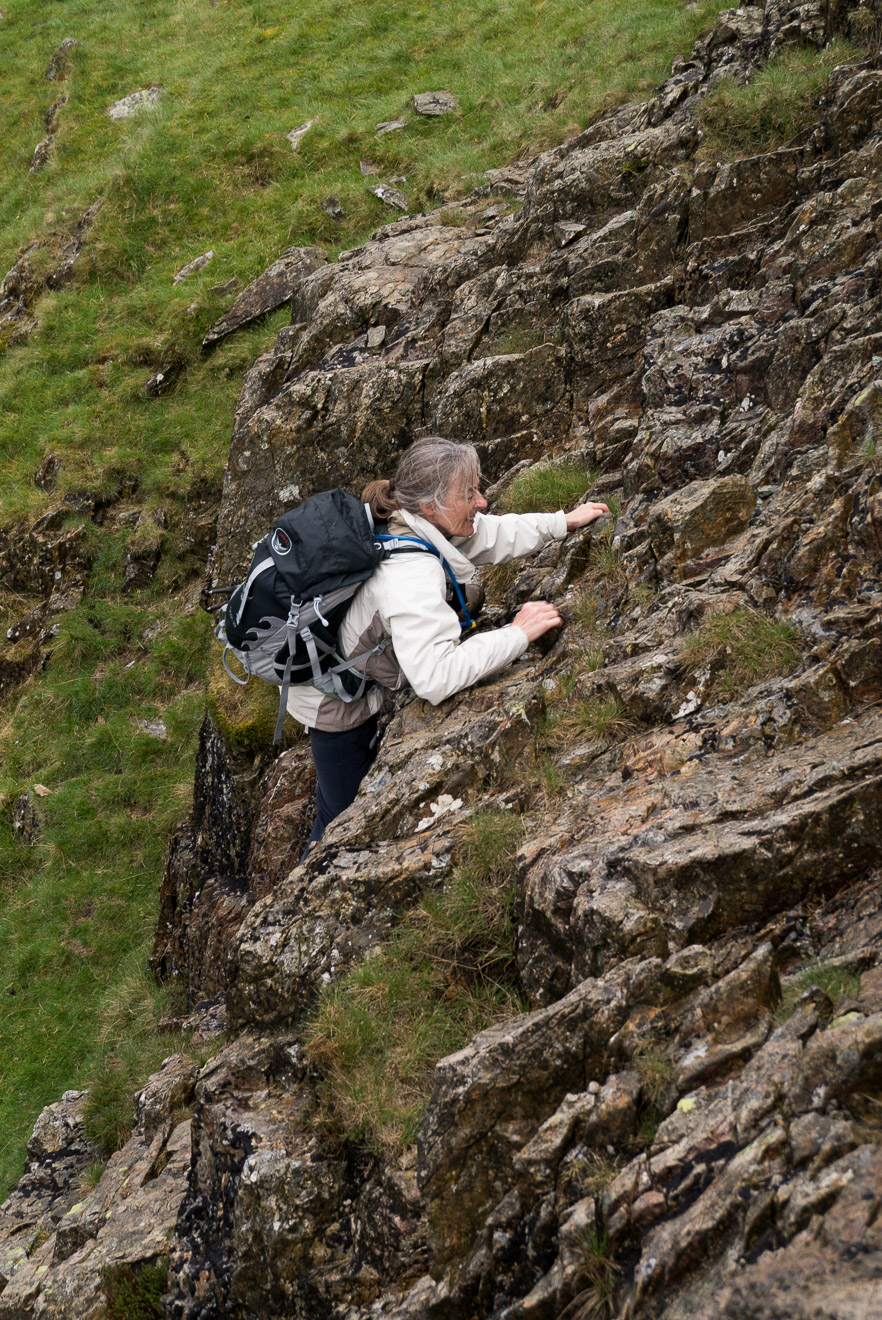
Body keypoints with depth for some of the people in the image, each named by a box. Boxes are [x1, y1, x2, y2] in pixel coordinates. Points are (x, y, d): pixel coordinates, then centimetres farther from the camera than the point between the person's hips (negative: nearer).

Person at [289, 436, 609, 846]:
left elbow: (490, 533, 8)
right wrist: (517, 635, -37)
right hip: (336, 706, -8)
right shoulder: (409, 575, -38)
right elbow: (436, 678, -44)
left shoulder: (416, 523, -12)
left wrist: (564, 522, 9)